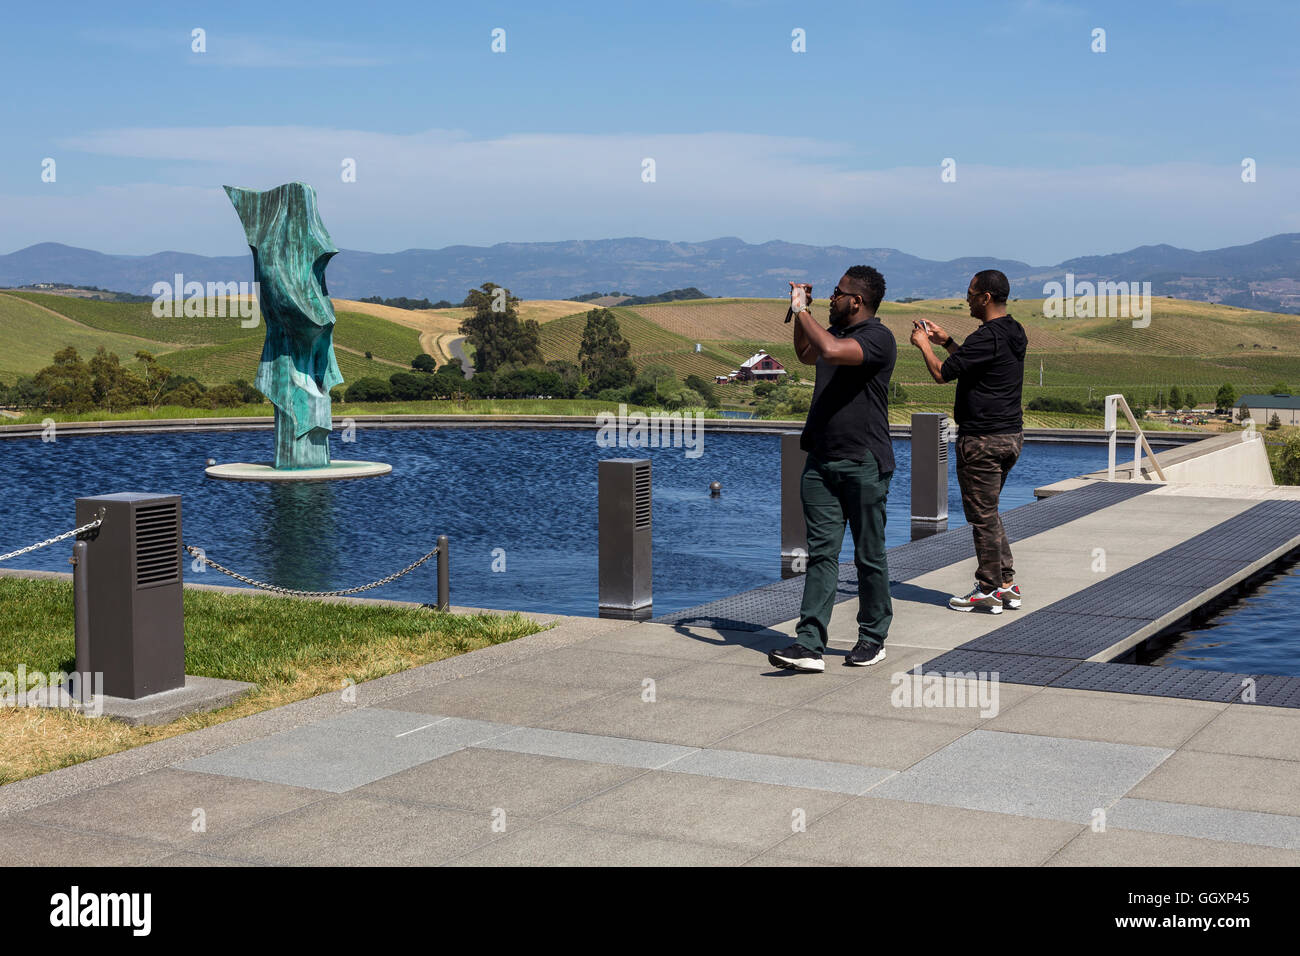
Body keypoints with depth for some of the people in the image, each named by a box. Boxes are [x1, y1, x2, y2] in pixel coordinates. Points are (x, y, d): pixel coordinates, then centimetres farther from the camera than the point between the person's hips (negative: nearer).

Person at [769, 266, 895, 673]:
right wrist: (799, 313, 23)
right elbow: (806, 354, 37)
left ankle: (873, 639, 19)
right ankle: (810, 645, -5)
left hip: (864, 464, -7)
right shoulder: (836, 331, 15)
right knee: (821, 552, 0)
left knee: (869, 555, 5)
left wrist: (802, 310, -15)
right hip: (821, 460, 7)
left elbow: (832, 351, -30)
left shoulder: (878, 338, -11)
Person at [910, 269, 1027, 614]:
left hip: (982, 439, -10)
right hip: (1011, 434, 10)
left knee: (982, 515, 0)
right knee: (989, 511, 19)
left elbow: (941, 373, -17)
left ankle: (989, 590, 8)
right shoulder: (1015, 333, 10)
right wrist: (945, 341, 24)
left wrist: (923, 344, -1)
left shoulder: (987, 337, -20)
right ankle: (1007, 583, 21)